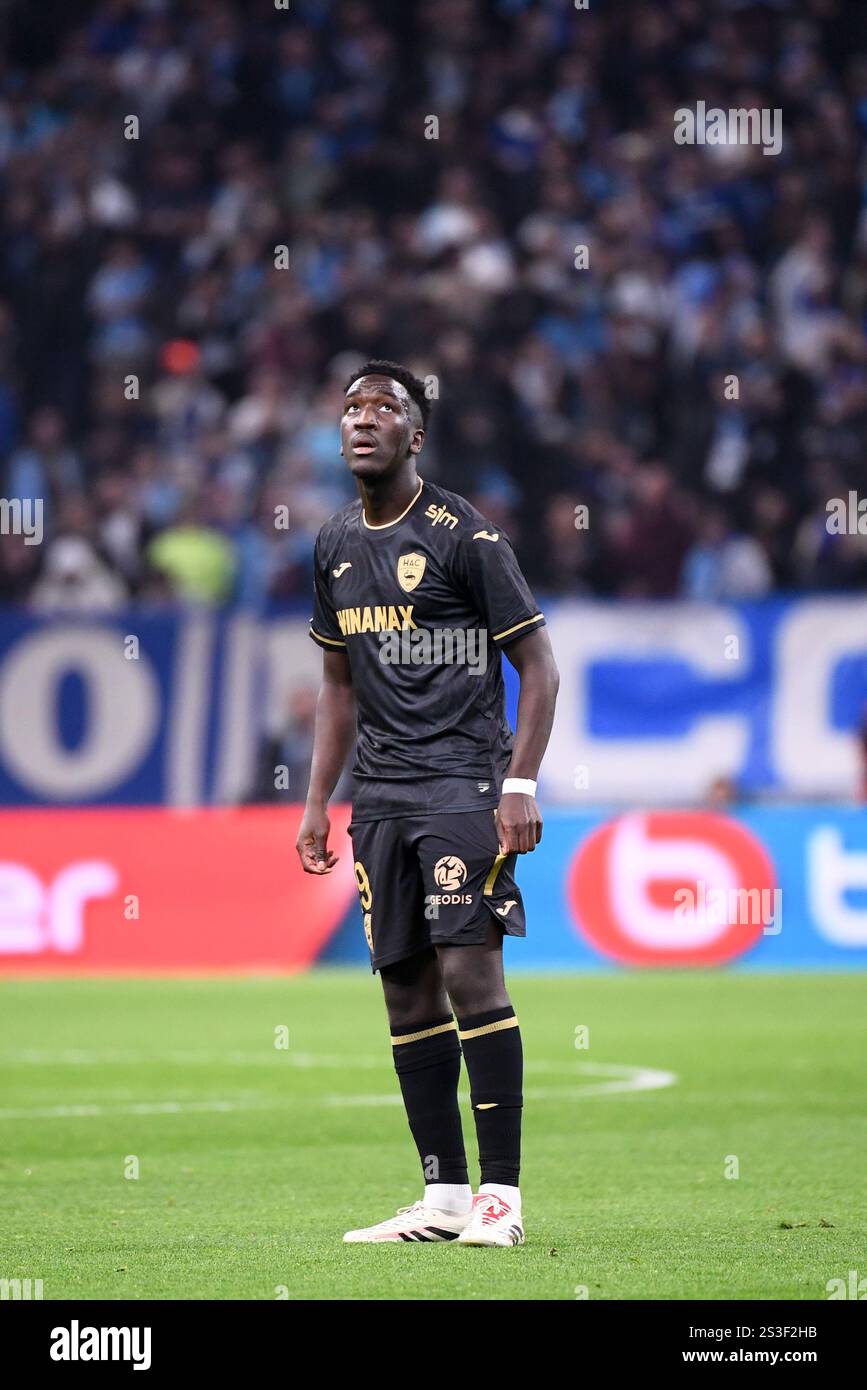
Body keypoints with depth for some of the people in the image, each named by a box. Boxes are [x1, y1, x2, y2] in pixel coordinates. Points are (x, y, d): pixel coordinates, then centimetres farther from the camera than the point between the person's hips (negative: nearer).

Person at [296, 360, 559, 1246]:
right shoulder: (335, 547, 14)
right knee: (407, 990, 4)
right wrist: (318, 799, 17)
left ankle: (501, 1193, -11)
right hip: (381, 797, 7)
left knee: (469, 970, -13)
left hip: (463, 783, -7)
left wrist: (519, 785, -13)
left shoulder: (463, 536, -6)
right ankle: (444, 1196, 8)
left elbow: (538, 668, -4)